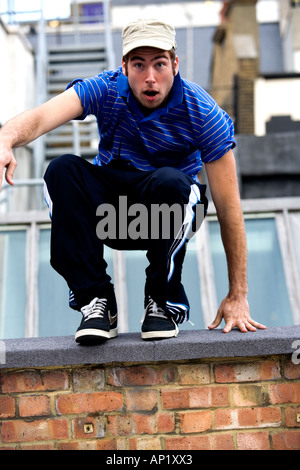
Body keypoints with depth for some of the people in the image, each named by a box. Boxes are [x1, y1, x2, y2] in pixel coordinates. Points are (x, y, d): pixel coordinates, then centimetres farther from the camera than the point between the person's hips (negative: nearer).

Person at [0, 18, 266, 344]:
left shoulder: (202, 112, -18)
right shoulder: (107, 89, -14)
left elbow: (229, 207, -18)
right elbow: (42, 116, -33)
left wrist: (237, 296, -21)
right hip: (110, 205, 2)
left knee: (169, 181, -36)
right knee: (62, 169, -27)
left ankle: (164, 302, -15)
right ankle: (96, 300, -20)